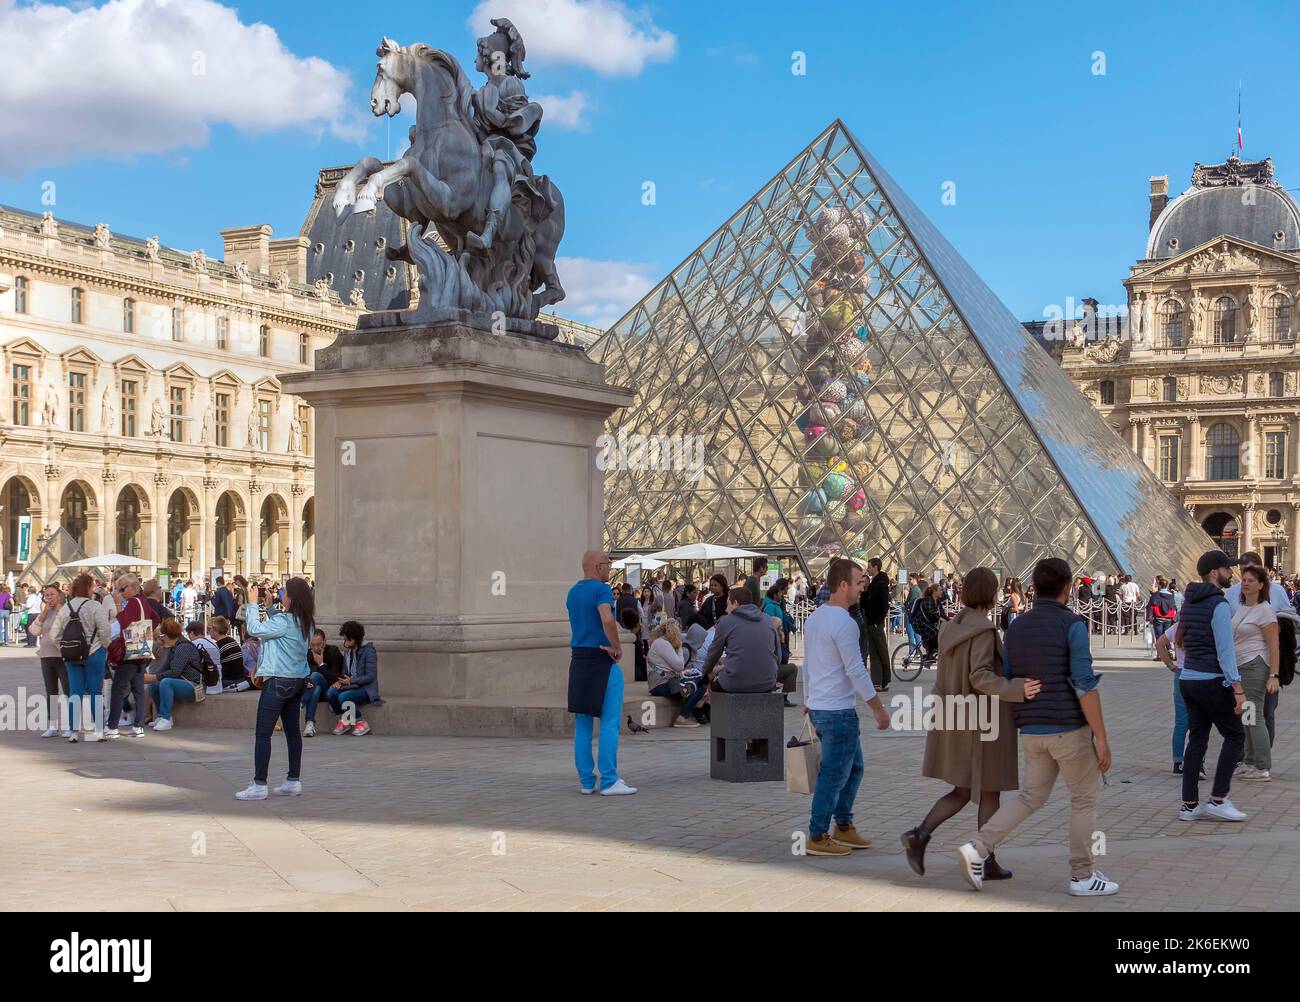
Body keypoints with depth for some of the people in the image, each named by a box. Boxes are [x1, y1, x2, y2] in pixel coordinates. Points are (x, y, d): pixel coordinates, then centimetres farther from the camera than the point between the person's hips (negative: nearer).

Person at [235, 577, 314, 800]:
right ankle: (293, 782, 18)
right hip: (297, 681, 9)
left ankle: (259, 785, -5)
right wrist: (267, 607, 12)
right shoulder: (305, 622, 9)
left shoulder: (284, 621, -19)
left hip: (278, 681, -9)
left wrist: (253, 604, -8)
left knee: (263, 734, -4)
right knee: (292, 731, 13)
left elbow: (255, 629, -19)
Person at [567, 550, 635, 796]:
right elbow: (607, 620, -27)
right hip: (602, 661, -8)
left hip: (578, 659, 8)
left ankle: (586, 781, 11)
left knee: (582, 724, 9)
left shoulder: (572, 593, 14)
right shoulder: (601, 590, -11)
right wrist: (617, 647, -15)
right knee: (610, 723, -4)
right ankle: (609, 781, -5)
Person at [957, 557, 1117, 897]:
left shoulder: (1016, 627, 8)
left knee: (1031, 796, 16)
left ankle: (978, 849, 1)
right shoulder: (1073, 625, -12)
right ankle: (1083, 876, 16)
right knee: (1084, 800, 10)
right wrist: (1101, 737, -14)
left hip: (1032, 730, 6)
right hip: (1069, 728, -6)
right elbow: (1085, 685, -18)